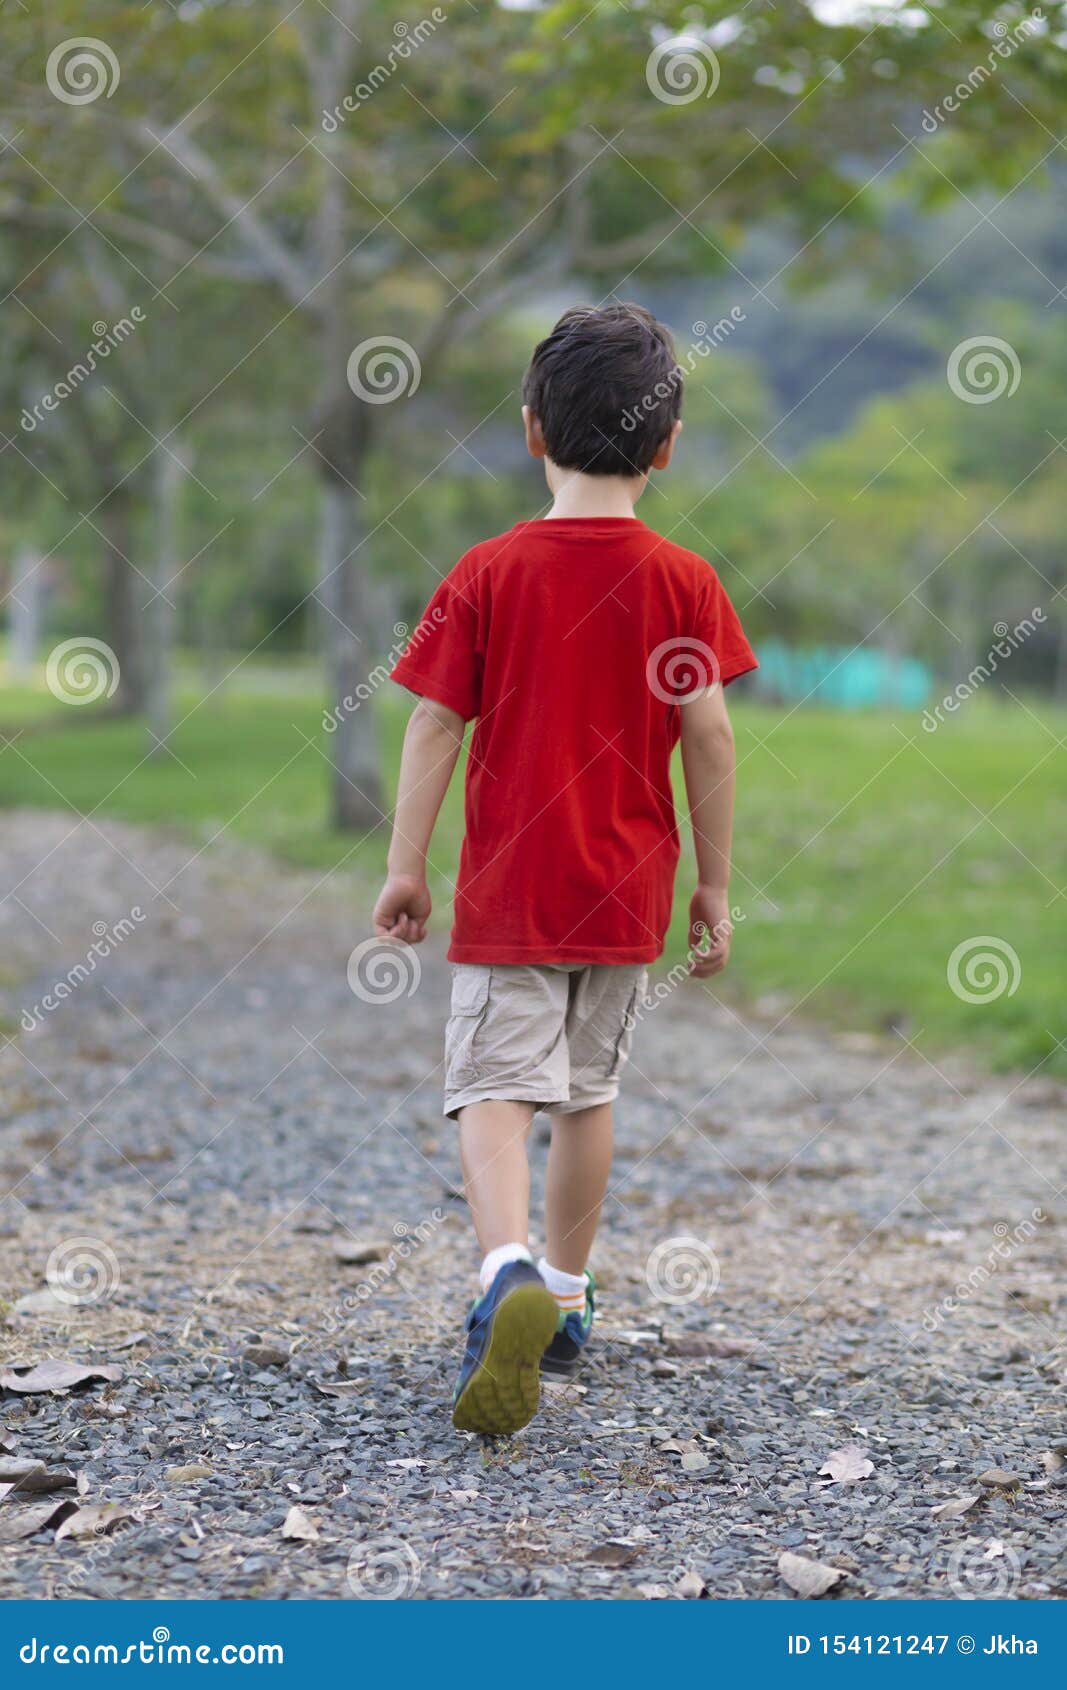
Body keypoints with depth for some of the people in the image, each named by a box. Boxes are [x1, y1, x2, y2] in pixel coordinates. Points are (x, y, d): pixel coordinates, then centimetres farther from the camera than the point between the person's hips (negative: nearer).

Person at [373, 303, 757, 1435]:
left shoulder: (488, 573, -5)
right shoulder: (683, 581, -3)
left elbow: (435, 723, -5)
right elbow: (707, 736, -5)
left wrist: (404, 865, 2)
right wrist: (714, 883, 4)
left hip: (508, 888, -2)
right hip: (627, 892, 2)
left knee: (494, 1089, -3)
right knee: (588, 1091, 17)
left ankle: (511, 1276, -28)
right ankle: (564, 1297, 27)